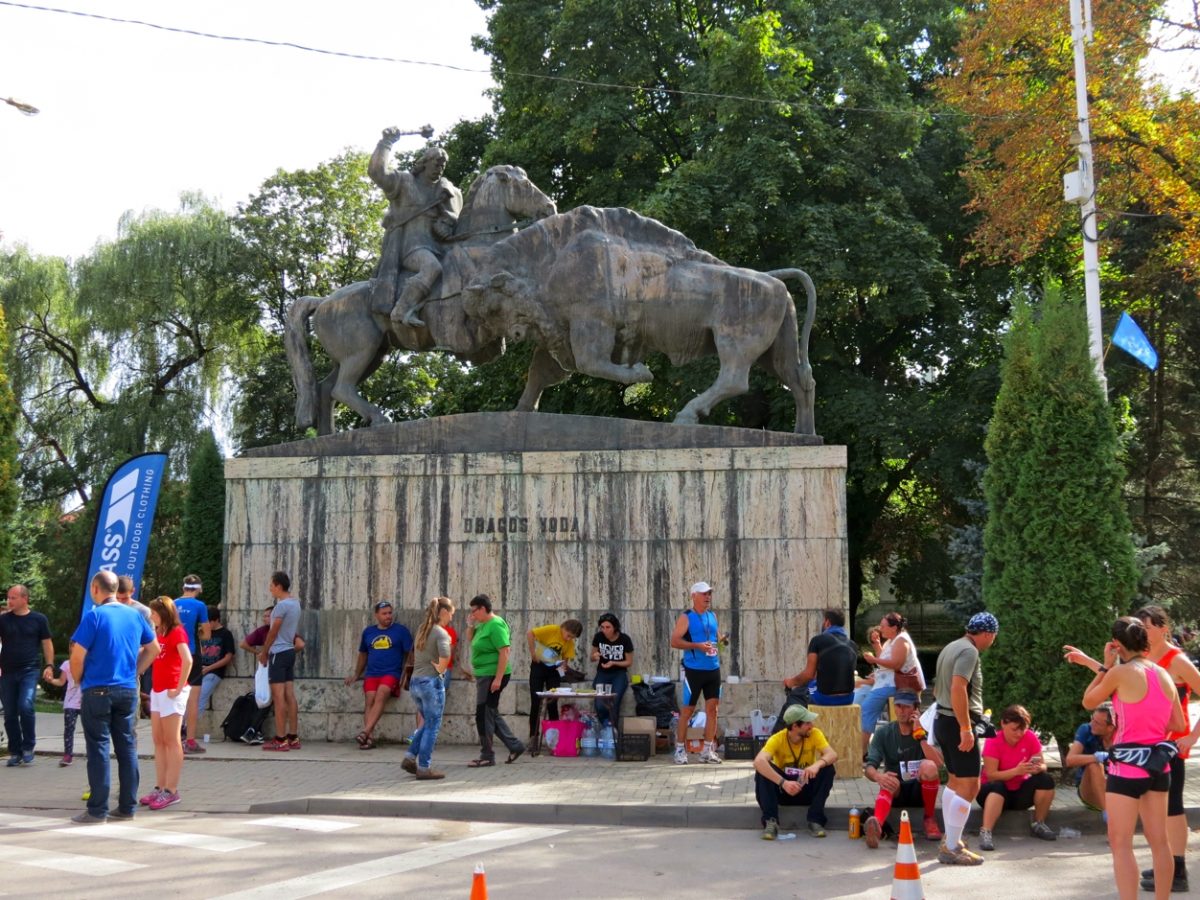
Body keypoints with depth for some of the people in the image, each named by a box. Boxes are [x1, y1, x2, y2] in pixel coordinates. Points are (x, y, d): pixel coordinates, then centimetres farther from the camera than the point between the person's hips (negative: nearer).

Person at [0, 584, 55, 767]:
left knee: (26, 706, -18)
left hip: (30, 670, -3)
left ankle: (28, 747, 0)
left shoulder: (39, 619, 4)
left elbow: (47, 643, 7)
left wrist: (49, 665, -3)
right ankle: (15, 752, 14)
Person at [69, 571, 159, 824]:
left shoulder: (94, 616, -10)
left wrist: (79, 680, 3)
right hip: (128, 690, 5)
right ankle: (127, 806, 13)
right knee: (127, 747, 9)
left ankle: (97, 810, 0)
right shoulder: (135, 615, 6)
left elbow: (78, 656, -13)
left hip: (98, 691, -5)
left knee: (99, 748, -1)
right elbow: (153, 648, 15)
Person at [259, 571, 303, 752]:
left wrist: (264, 653, 2)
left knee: (278, 696, -7)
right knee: (290, 695, 9)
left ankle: (281, 739, -7)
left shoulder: (281, 605, -15)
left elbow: (273, 632, -11)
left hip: (278, 653, -9)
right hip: (290, 651, 9)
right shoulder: (295, 603, 12)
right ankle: (293, 737, 10)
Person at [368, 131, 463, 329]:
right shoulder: (403, 182, 5)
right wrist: (386, 142, -10)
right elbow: (377, 172, -9)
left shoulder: (446, 189, 19)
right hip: (408, 245, -7)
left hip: (435, 247, 7)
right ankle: (403, 310, -36)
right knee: (432, 268, -35)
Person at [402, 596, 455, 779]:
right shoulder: (441, 633, -13)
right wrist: (439, 670, -8)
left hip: (415, 682, 8)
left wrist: (437, 668, 1)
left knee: (427, 723, 20)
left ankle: (410, 758, 13)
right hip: (432, 682, -8)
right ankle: (424, 768, 6)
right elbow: (444, 658, -28)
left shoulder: (422, 629, 12)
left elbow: (419, 657, 14)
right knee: (432, 726, 3)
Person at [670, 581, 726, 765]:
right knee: (687, 709, 1)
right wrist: (697, 646, -20)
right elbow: (674, 641, -12)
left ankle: (708, 750, 10)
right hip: (694, 669, -6)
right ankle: (680, 749, 10)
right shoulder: (686, 617, -6)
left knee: (712, 708, 3)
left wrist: (721, 640, 0)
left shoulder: (712, 616, 13)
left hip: (713, 669, 6)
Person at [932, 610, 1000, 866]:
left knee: (955, 781, 19)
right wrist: (966, 728, -28)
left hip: (943, 719, 10)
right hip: (958, 723, -10)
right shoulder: (969, 651, -15)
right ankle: (950, 849, -7)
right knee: (969, 786, -8)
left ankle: (950, 840, 25)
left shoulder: (951, 648, 15)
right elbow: (957, 688, -28)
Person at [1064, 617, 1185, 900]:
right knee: (1159, 841, 14)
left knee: (1121, 844, -1)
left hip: (1128, 764, -7)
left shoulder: (1120, 673, -13)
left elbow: (1088, 702, 2)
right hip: (1158, 762, 7)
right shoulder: (1163, 674, 6)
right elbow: (1179, 724, 13)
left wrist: (1105, 666, 5)